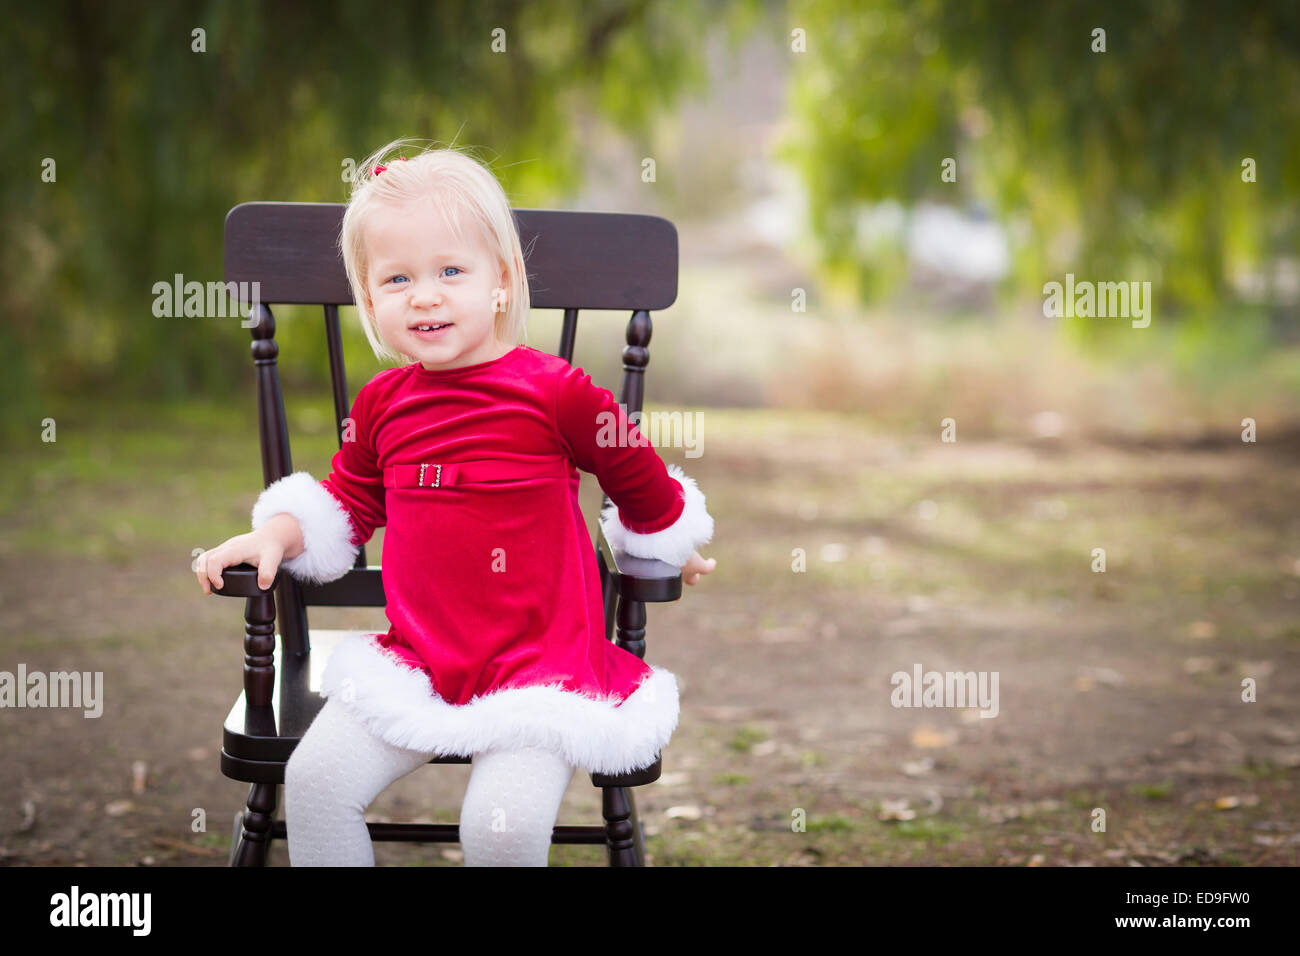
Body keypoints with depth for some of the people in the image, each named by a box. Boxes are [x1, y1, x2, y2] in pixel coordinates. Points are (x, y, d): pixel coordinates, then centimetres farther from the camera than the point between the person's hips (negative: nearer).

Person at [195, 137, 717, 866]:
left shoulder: (555, 390, -9)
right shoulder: (381, 404, 5)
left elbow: (638, 478, 7)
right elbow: (345, 504, 21)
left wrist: (672, 548, 22)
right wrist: (276, 536, 5)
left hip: (541, 666, -5)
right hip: (417, 662, 5)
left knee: (503, 825, -22)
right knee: (316, 778, -7)